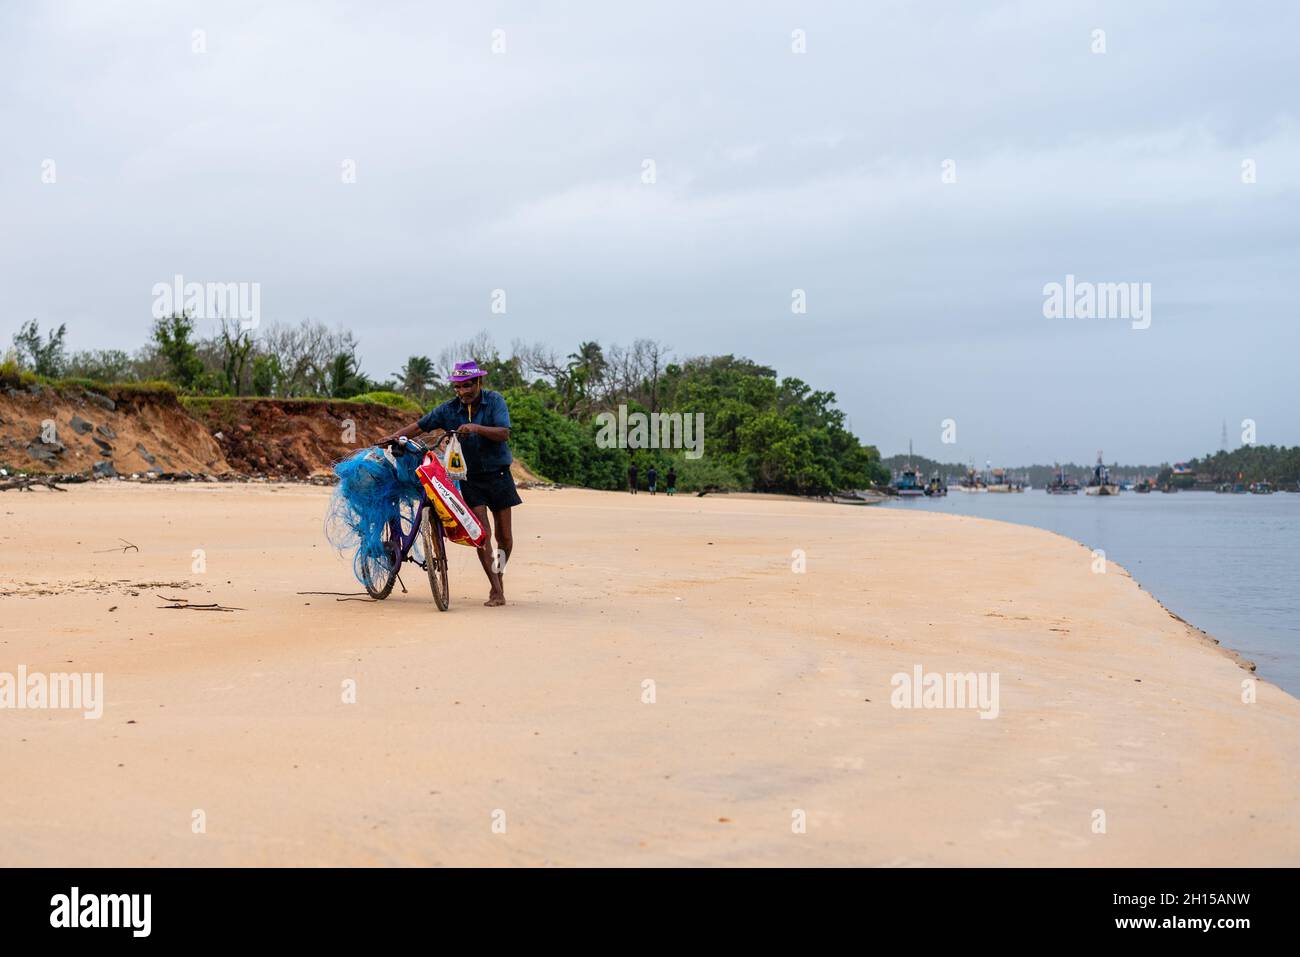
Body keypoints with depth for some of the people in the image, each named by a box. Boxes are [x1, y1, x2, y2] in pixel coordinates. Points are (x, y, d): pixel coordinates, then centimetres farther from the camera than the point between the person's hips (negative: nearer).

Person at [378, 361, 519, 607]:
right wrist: (396, 436, -14)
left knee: (504, 536, 3)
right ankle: (496, 590, -10)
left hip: (498, 474, -1)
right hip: (469, 477, 1)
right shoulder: (449, 409, -1)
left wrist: (476, 428, -31)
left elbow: (504, 433, -18)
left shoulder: (495, 401, -6)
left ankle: (498, 579, 25)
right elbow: (421, 426, 1)